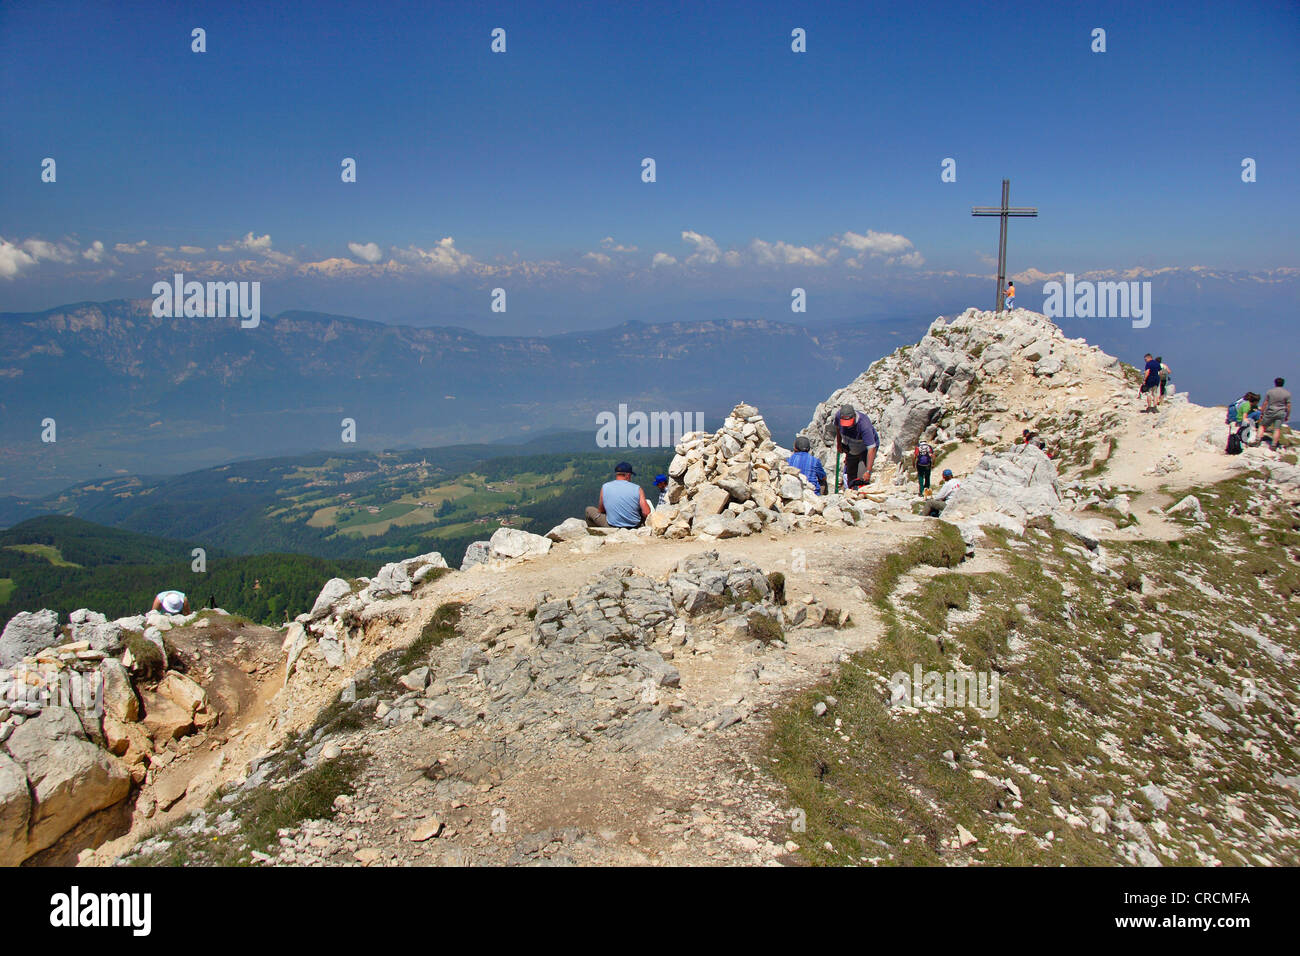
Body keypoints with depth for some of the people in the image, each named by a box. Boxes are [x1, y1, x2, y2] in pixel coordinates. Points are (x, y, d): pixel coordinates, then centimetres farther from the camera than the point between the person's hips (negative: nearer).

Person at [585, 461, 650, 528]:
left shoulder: (605, 487, -4)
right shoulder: (637, 489, -6)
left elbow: (600, 511, 7)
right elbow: (647, 514, -10)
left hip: (612, 527, 0)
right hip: (634, 527, 0)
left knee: (589, 510, 21)